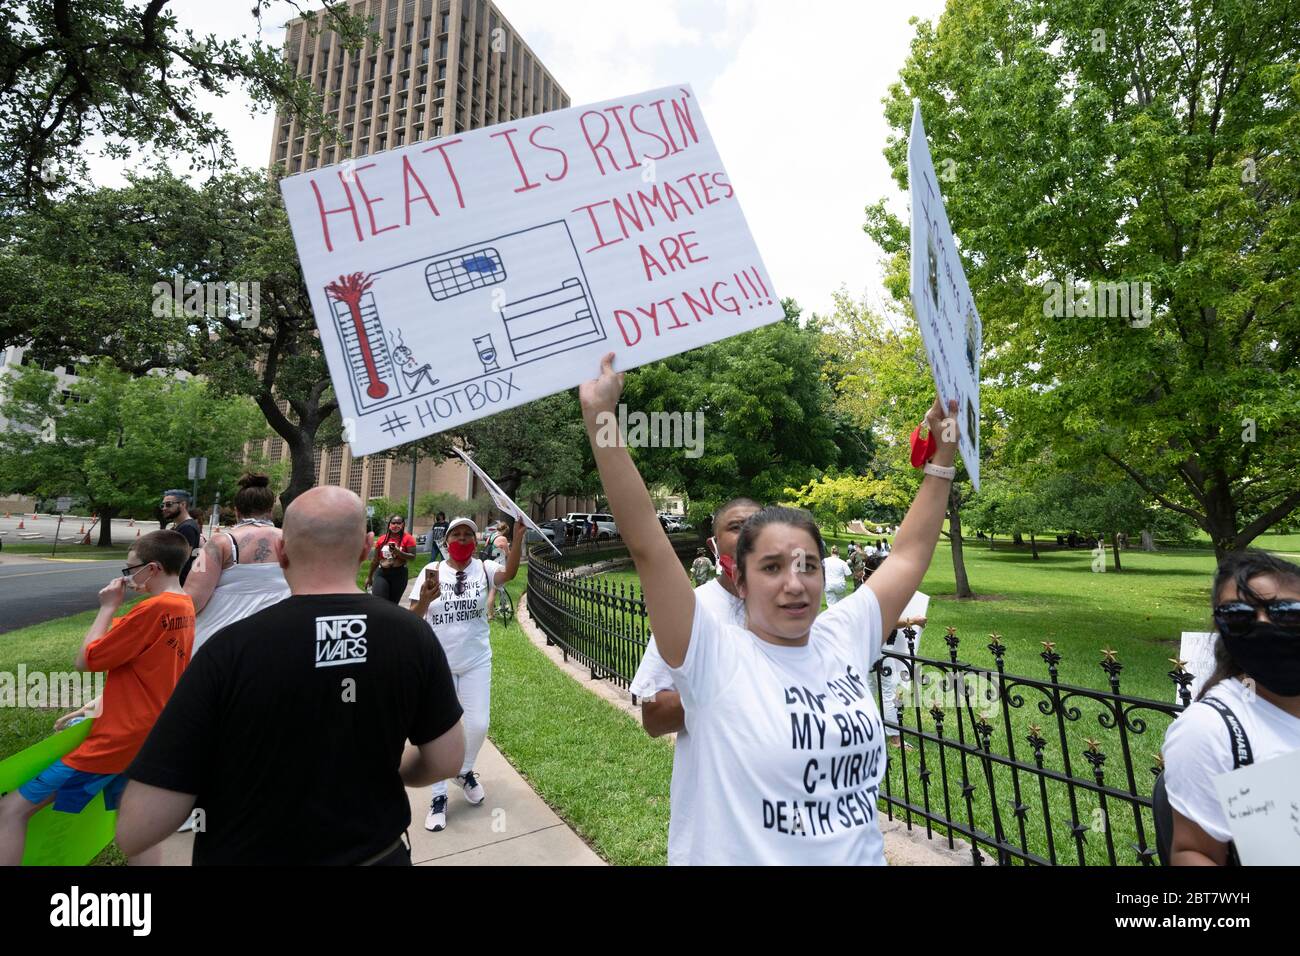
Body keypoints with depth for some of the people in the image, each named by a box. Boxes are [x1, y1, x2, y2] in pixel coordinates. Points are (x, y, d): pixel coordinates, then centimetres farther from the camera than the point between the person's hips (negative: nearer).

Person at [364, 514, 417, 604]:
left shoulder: (408, 539, -4)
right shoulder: (382, 539, 5)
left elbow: (413, 557, -10)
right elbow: (375, 560, 14)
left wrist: (398, 552, -25)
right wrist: (369, 576, 18)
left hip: (399, 574, -2)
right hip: (381, 573, 2)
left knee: (393, 603, 10)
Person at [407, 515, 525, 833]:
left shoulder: (484, 568, -6)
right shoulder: (431, 571, -6)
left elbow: (509, 573, -30)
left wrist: (518, 535, -43)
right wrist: (424, 600, -30)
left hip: (476, 662, 1)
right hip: (438, 664, 0)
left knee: (478, 725, 4)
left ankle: (465, 771, 36)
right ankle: (439, 797, 26)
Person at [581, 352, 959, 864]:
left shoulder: (844, 639, -7)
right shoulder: (714, 657, -20)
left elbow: (910, 554, 3)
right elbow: (646, 544, -30)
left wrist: (943, 457, 3)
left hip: (865, 857, 5)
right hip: (745, 855, -4)